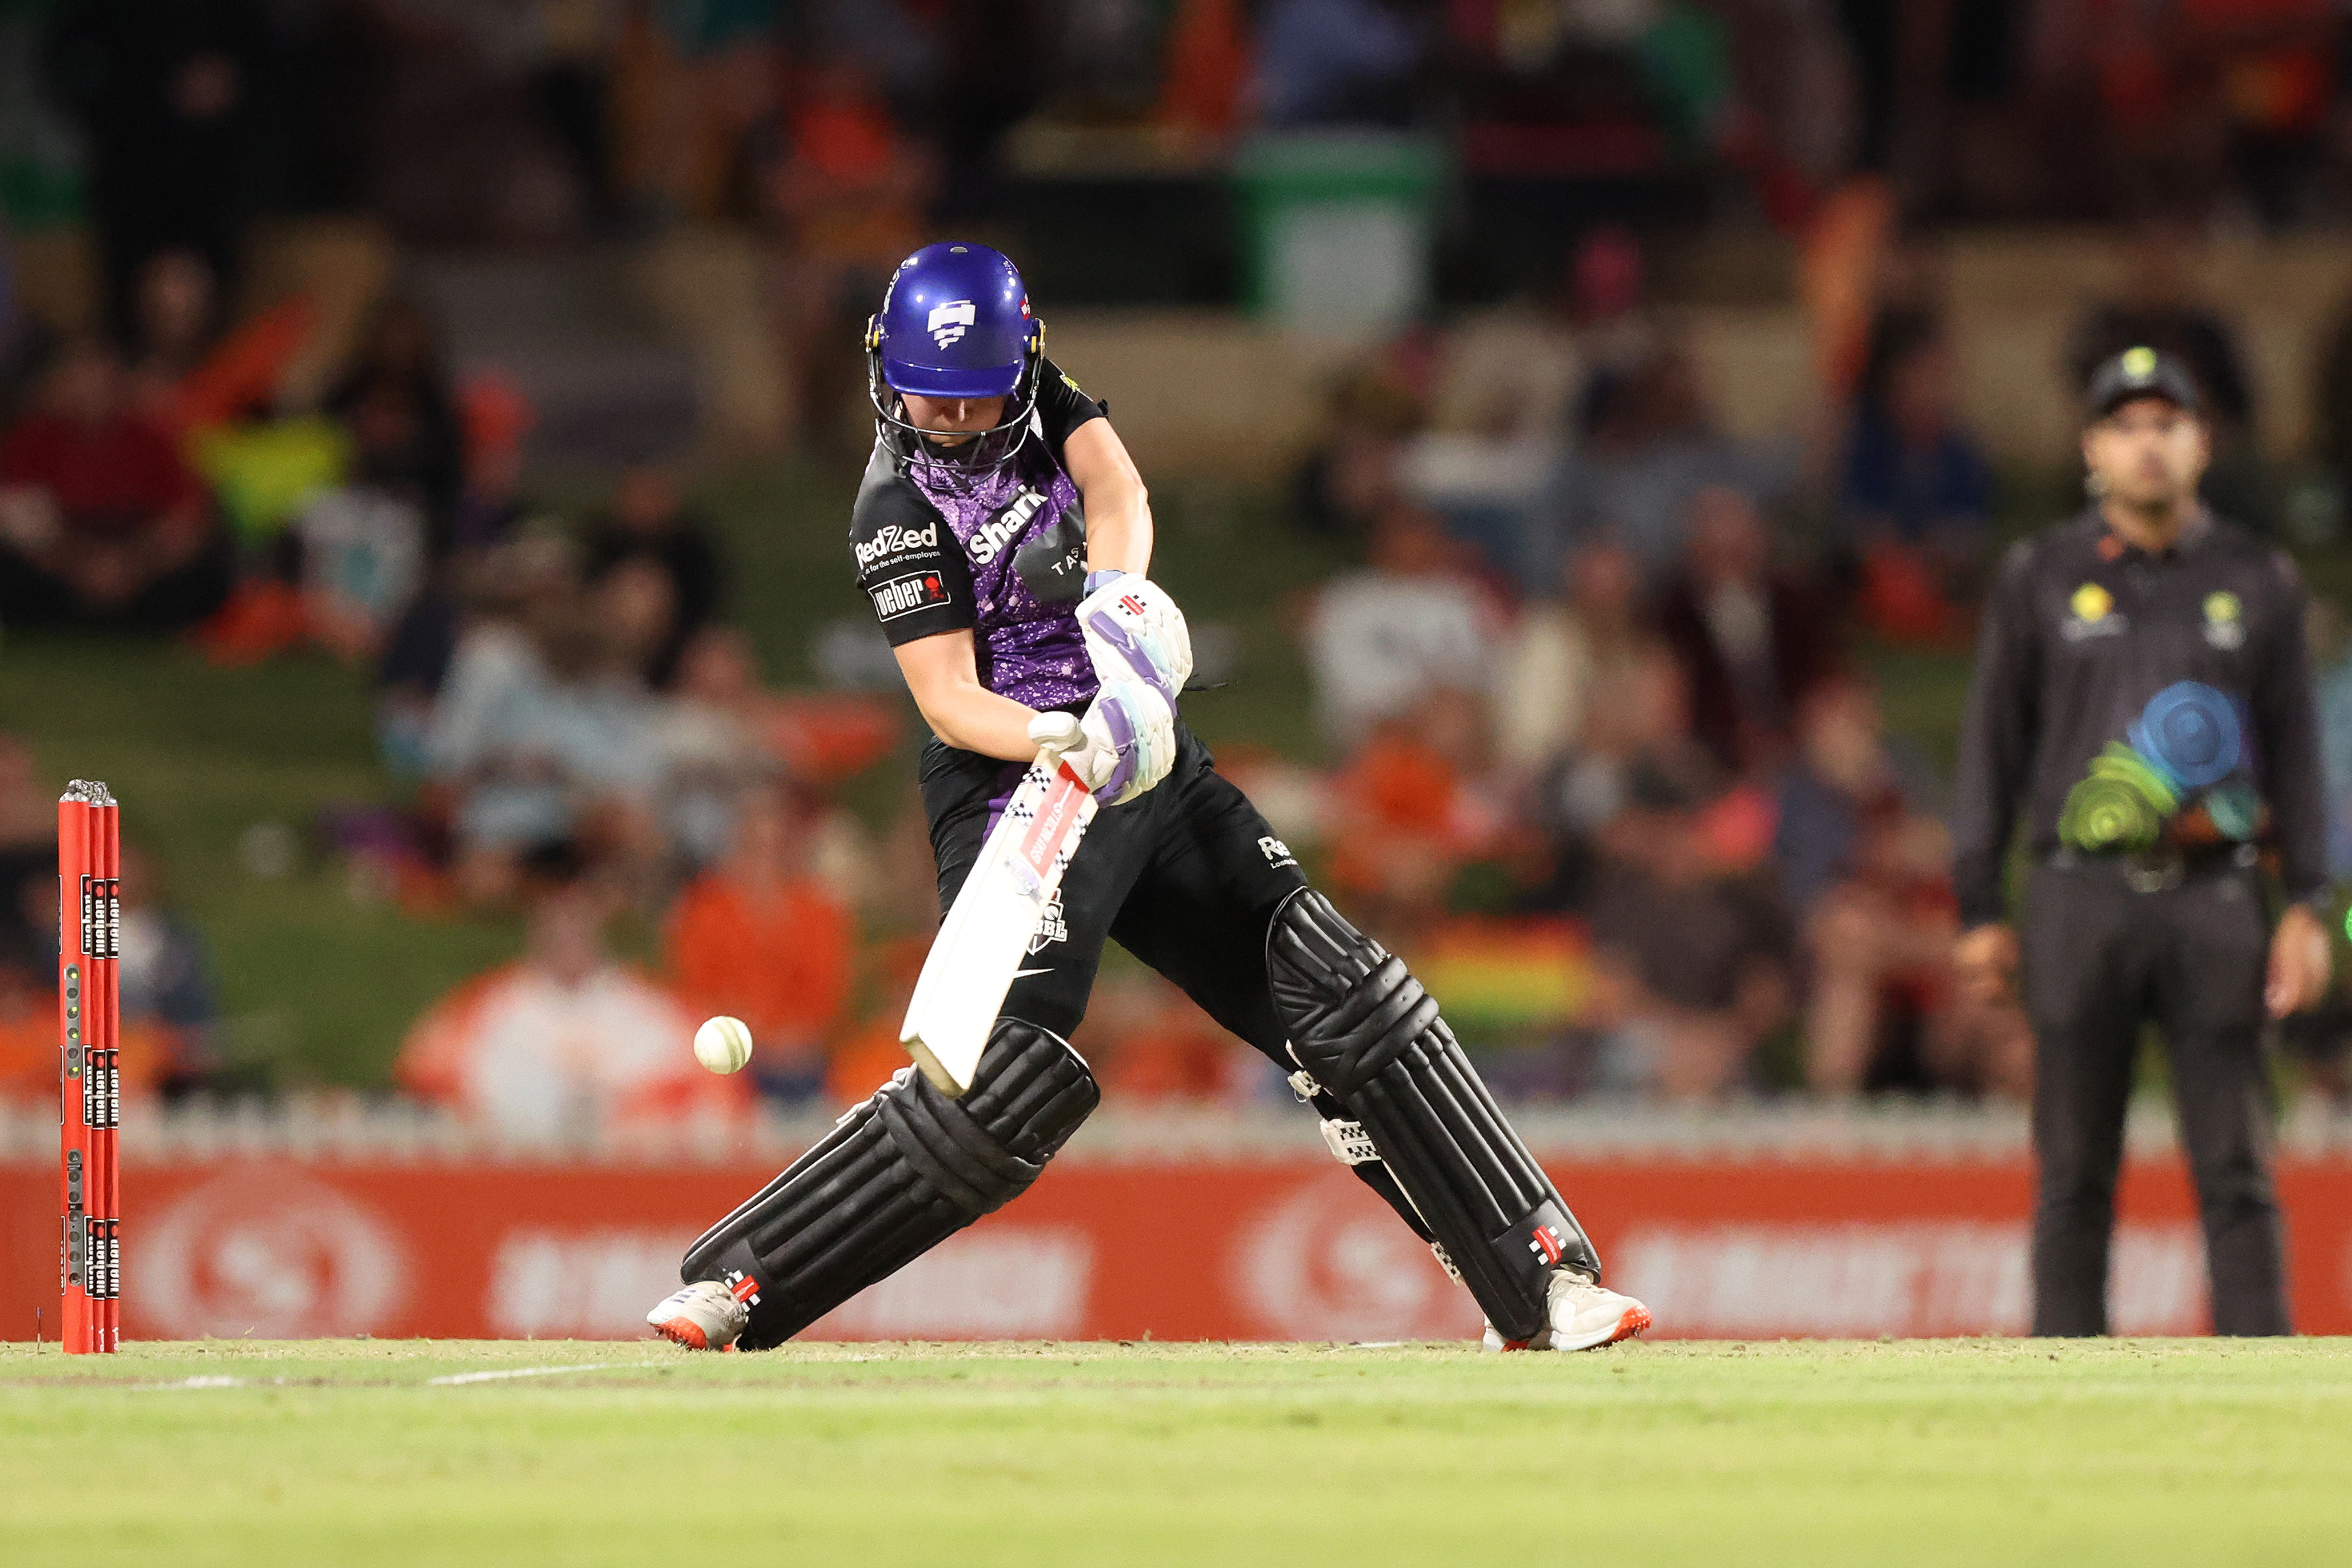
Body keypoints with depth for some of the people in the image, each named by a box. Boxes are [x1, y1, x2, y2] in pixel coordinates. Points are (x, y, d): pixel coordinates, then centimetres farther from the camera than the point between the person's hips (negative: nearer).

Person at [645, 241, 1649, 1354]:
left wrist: (1112, 593, -34)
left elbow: (1116, 488, -13)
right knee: (1005, 1080, -21)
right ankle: (735, 1284, -12)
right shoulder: (899, 511, -12)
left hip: (1149, 761, 6)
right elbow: (948, 702, -20)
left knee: (1344, 994, -1)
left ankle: (1539, 1279, 1)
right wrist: (1064, 742, -39)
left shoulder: (1044, 397, 5)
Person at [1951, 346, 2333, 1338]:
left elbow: (2295, 753, 12)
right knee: (2074, 1172, 0)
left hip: (2214, 895, 0)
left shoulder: (2258, 582, 12)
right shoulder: (2039, 579, 9)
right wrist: (1977, 910, 4)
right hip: (2082, 896, 0)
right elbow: (1992, 746, 10)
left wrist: (2308, 907, 3)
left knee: (2237, 1172, -3)